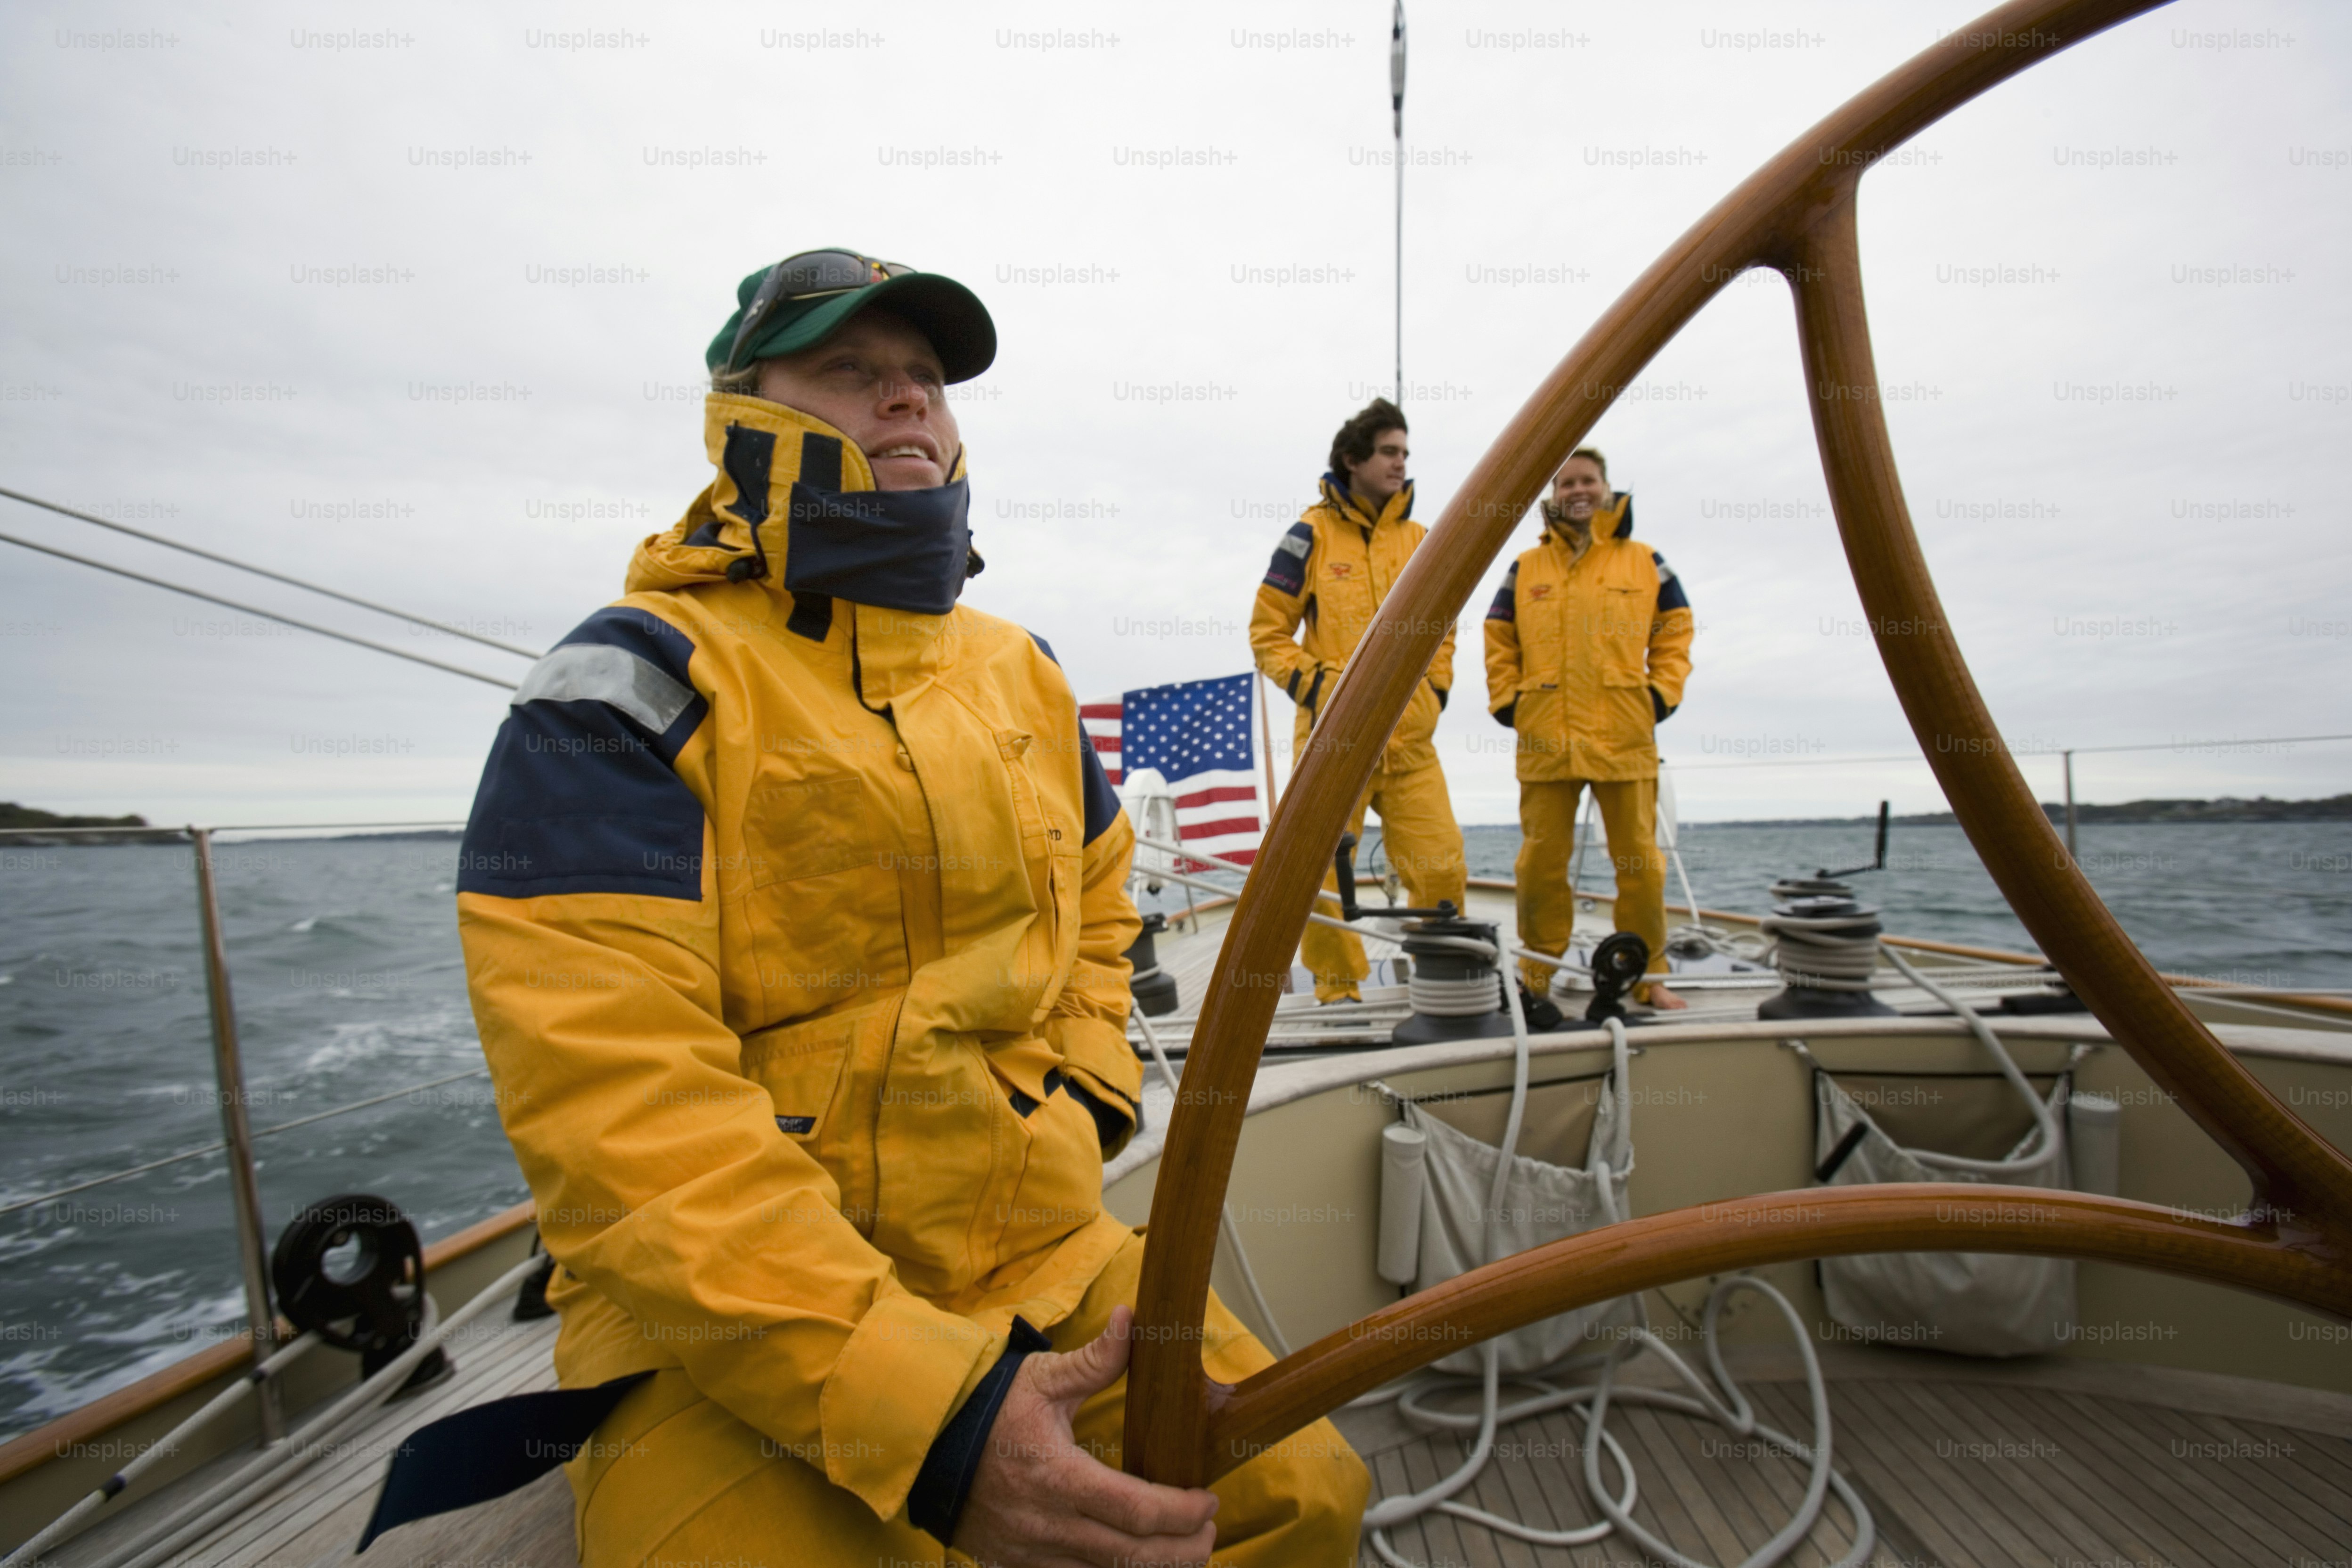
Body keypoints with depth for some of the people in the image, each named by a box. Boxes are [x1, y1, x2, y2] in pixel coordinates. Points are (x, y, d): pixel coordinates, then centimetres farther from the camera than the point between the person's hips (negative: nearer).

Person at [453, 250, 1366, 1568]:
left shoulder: (1020, 671, 8)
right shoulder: (639, 685, -12)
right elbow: (622, 1113, -20)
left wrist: (1087, 1096, 8)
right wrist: (926, 1411, -26)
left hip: (1049, 1260, 5)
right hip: (733, 1345, -4)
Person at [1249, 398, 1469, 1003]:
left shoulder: (1418, 540, 13)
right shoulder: (1312, 534, 1)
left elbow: (1440, 627, 24)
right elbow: (1268, 630, 2)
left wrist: (1435, 691, 11)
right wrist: (1310, 686, -9)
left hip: (1410, 740, 3)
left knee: (1443, 868, -1)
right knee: (1323, 874, 2)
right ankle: (1337, 987, 22)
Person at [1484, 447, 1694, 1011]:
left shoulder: (1644, 562, 11)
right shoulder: (1526, 568, 13)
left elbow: (1675, 629, 15)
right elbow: (1499, 641, 16)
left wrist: (1662, 694, 4)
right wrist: (1506, 700, 5)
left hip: (1625, 738, 0)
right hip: (1545, 741, 0)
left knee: (1639, 859, 4)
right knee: (1541, 861, 3)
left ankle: (1649, 975, 19)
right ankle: (1536, 975, 16)